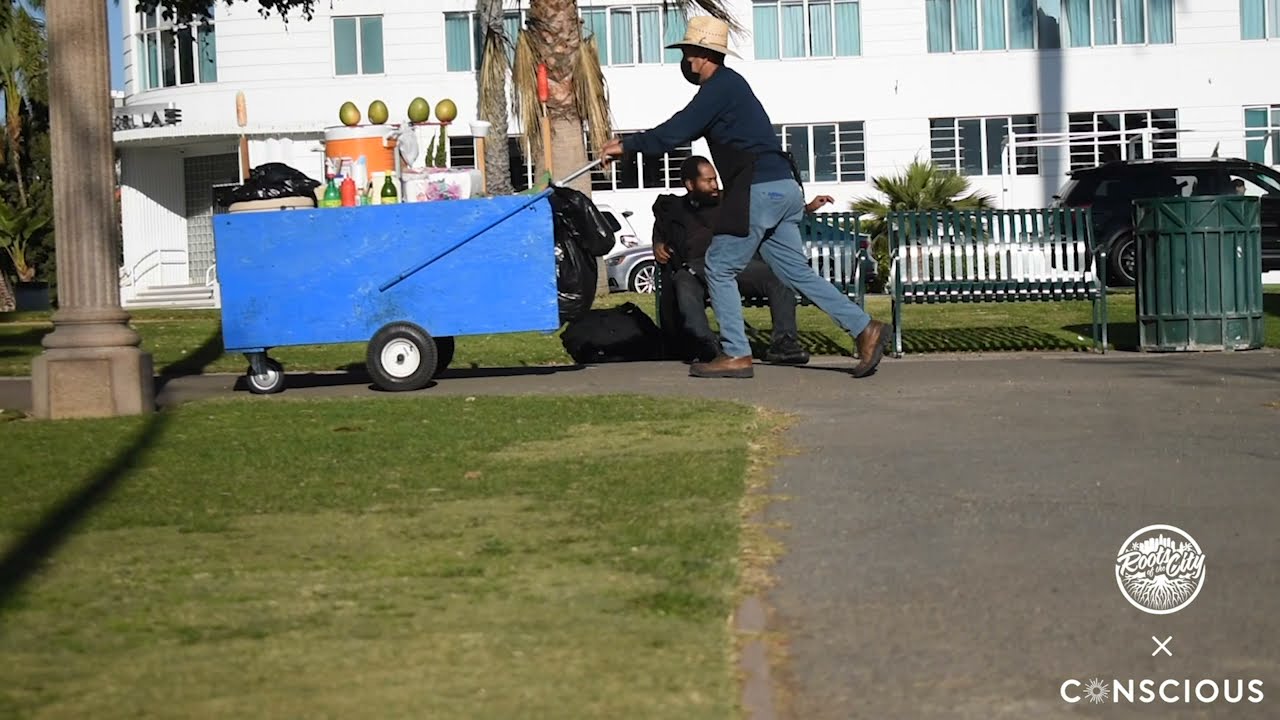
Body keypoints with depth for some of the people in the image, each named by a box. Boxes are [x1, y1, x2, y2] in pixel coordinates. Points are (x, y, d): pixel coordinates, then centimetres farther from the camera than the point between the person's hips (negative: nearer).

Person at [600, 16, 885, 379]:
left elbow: (676, 132, -15)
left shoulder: (721, 86, -9)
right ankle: (863, 327, 3)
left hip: (760, 190, -10)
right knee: (795, 270, 9)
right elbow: (685, 129, 28)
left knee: (720, 267, -2)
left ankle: (736, 355, -1)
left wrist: (627, 145, -5)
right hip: (782, 188, 10)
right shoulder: (728, 84, 22)